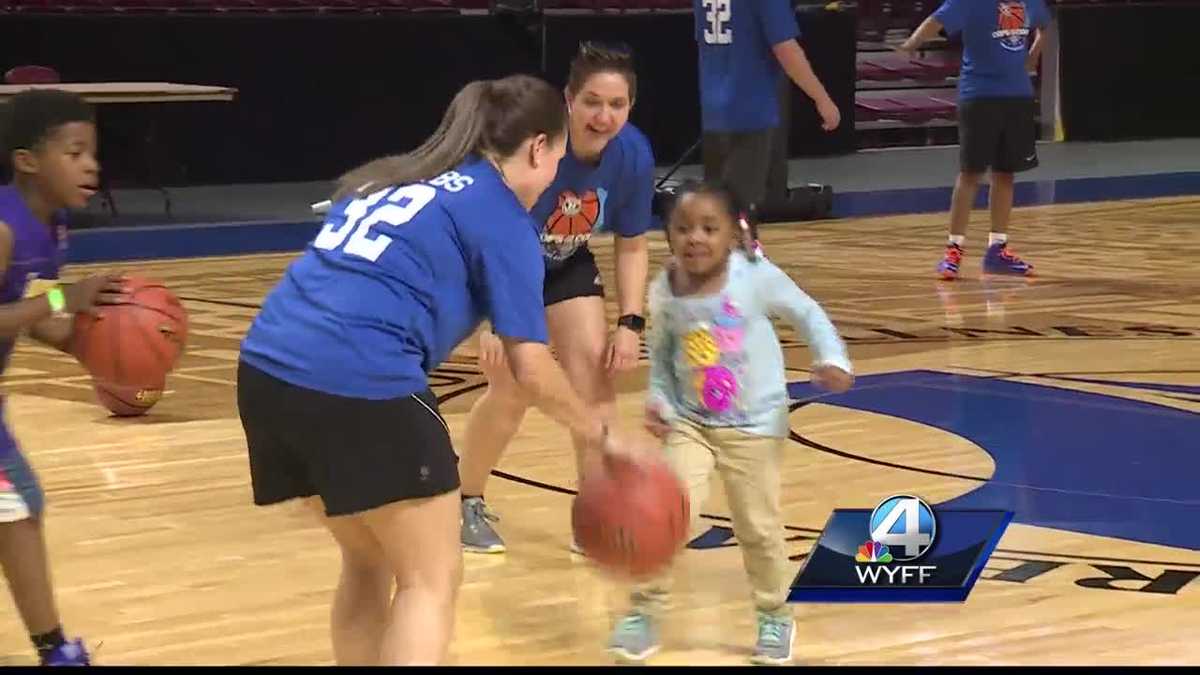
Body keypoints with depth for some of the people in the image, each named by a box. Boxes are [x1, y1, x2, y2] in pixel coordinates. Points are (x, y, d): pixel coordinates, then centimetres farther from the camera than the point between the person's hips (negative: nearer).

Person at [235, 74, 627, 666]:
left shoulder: (391, 178, 25)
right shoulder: (502, 218, 4)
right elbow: (530, 369, 0)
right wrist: (599, 434, 15)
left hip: (267, 368, 8)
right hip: (361, 385, -7)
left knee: (368, 562, 24)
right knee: (432, 579, 6)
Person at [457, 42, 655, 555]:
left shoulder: (633, 155, -22)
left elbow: (632, 246, -6)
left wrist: (630, 323, -16)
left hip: (566, 264, 5)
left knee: (595, 369, -7)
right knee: (513, 387, -12)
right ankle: (467, 503, 12)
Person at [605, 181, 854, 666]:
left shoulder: (757, 278, -17)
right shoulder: (664, 292, -9)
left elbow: (807, 315, -4)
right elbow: (661, 356, 6)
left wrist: (831, 359, -17)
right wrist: (658, 401, -9)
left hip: (755, 425, -1)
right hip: (690, 423, 2)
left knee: (759, 527, 6)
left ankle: (775, 616, 29)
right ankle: (644, 612, 3)